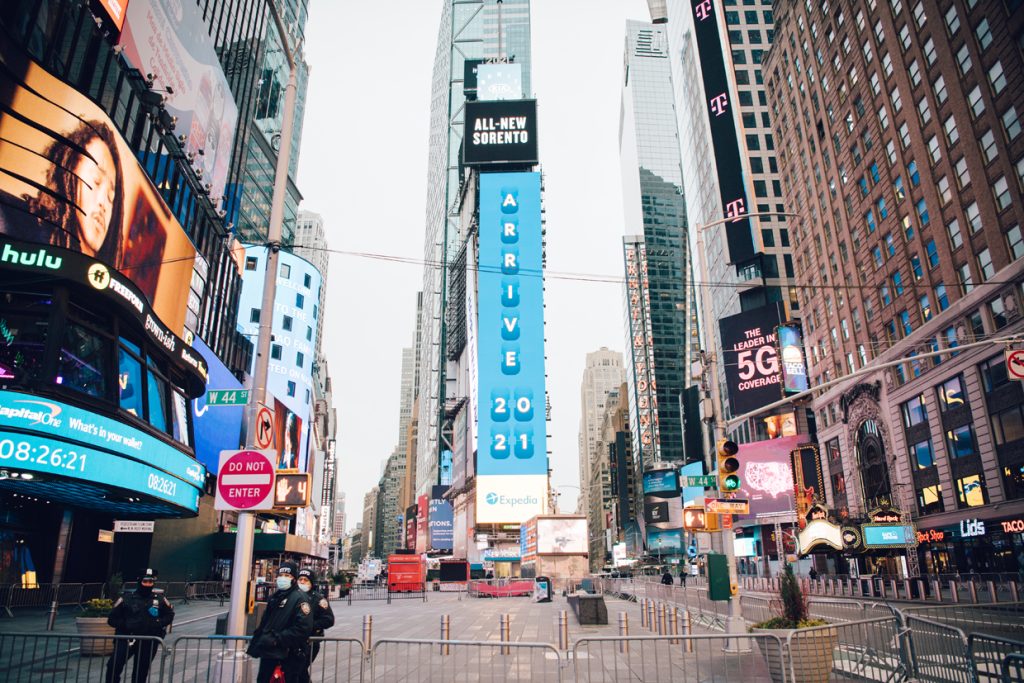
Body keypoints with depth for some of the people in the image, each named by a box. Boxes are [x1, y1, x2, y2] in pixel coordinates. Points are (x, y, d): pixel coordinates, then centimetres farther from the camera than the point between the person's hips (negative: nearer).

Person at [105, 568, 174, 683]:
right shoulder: (127, 599, -3)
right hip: (127, 638, -1)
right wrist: (126, 625, -12)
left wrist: (159, 624, -4)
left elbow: (169, 615, 14)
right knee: (114, 665, -18)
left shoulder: (160, 599, 3)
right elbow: (112, 619, 2)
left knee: (141, 671, 9)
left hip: (149, 641, 1)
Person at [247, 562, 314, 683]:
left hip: (288, 655, -8)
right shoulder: (275, 596, 14)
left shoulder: (300, 598, -13)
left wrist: (276, 639, -22)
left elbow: (303, 627, -22)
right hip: (268, 652, 8)